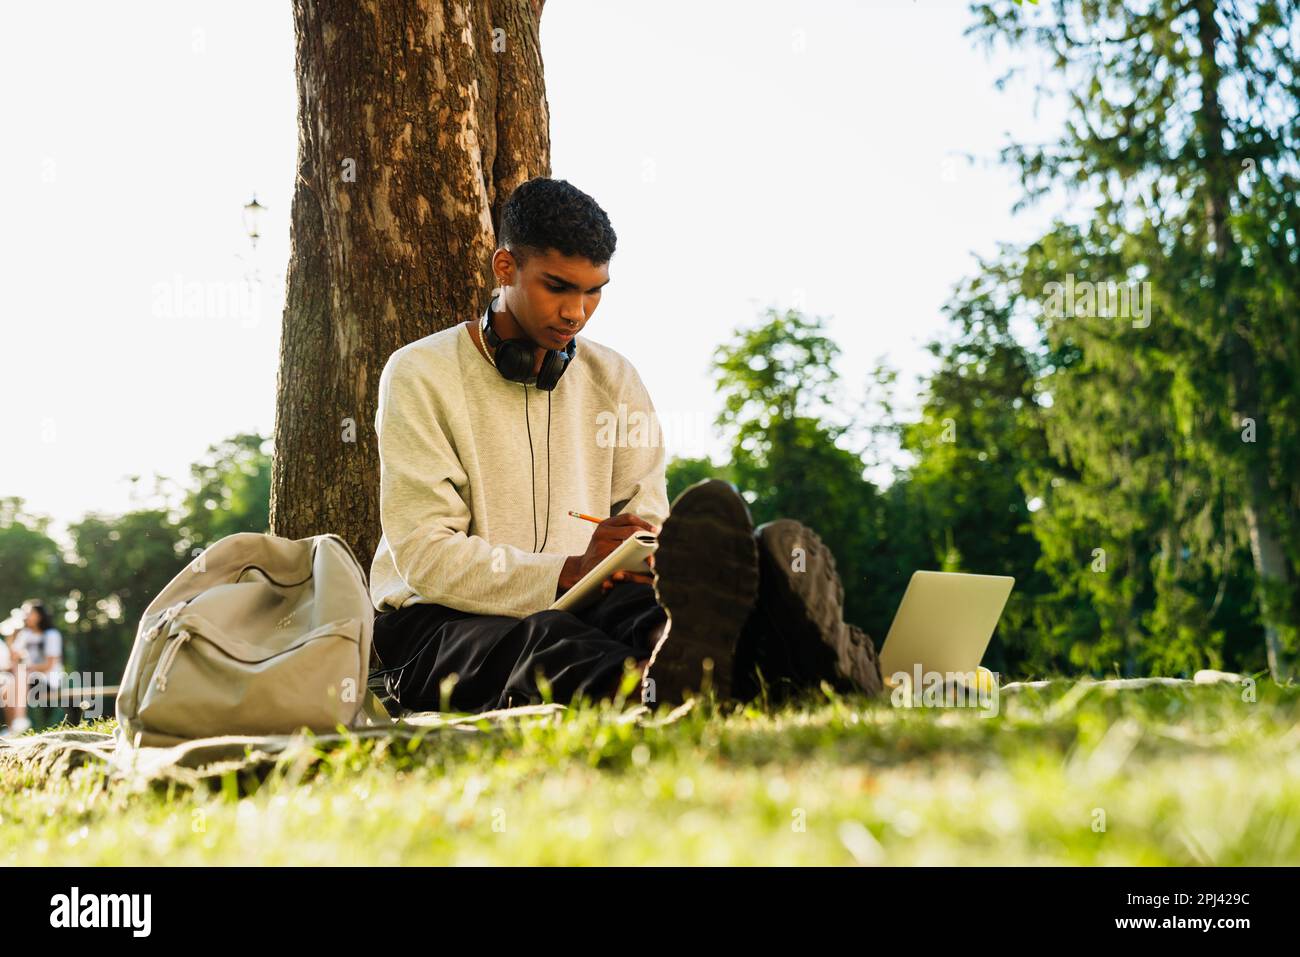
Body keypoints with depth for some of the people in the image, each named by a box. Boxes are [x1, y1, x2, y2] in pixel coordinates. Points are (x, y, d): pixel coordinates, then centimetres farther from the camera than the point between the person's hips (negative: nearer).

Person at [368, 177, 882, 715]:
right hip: (436, 623, -3)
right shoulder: (421, 375, -3)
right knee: (538, 639, -39)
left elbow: (649, 525, 9)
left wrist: (646, 562, -18)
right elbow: (426, 557, -13)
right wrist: (571, 570, -27)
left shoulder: (616, 381, 13)